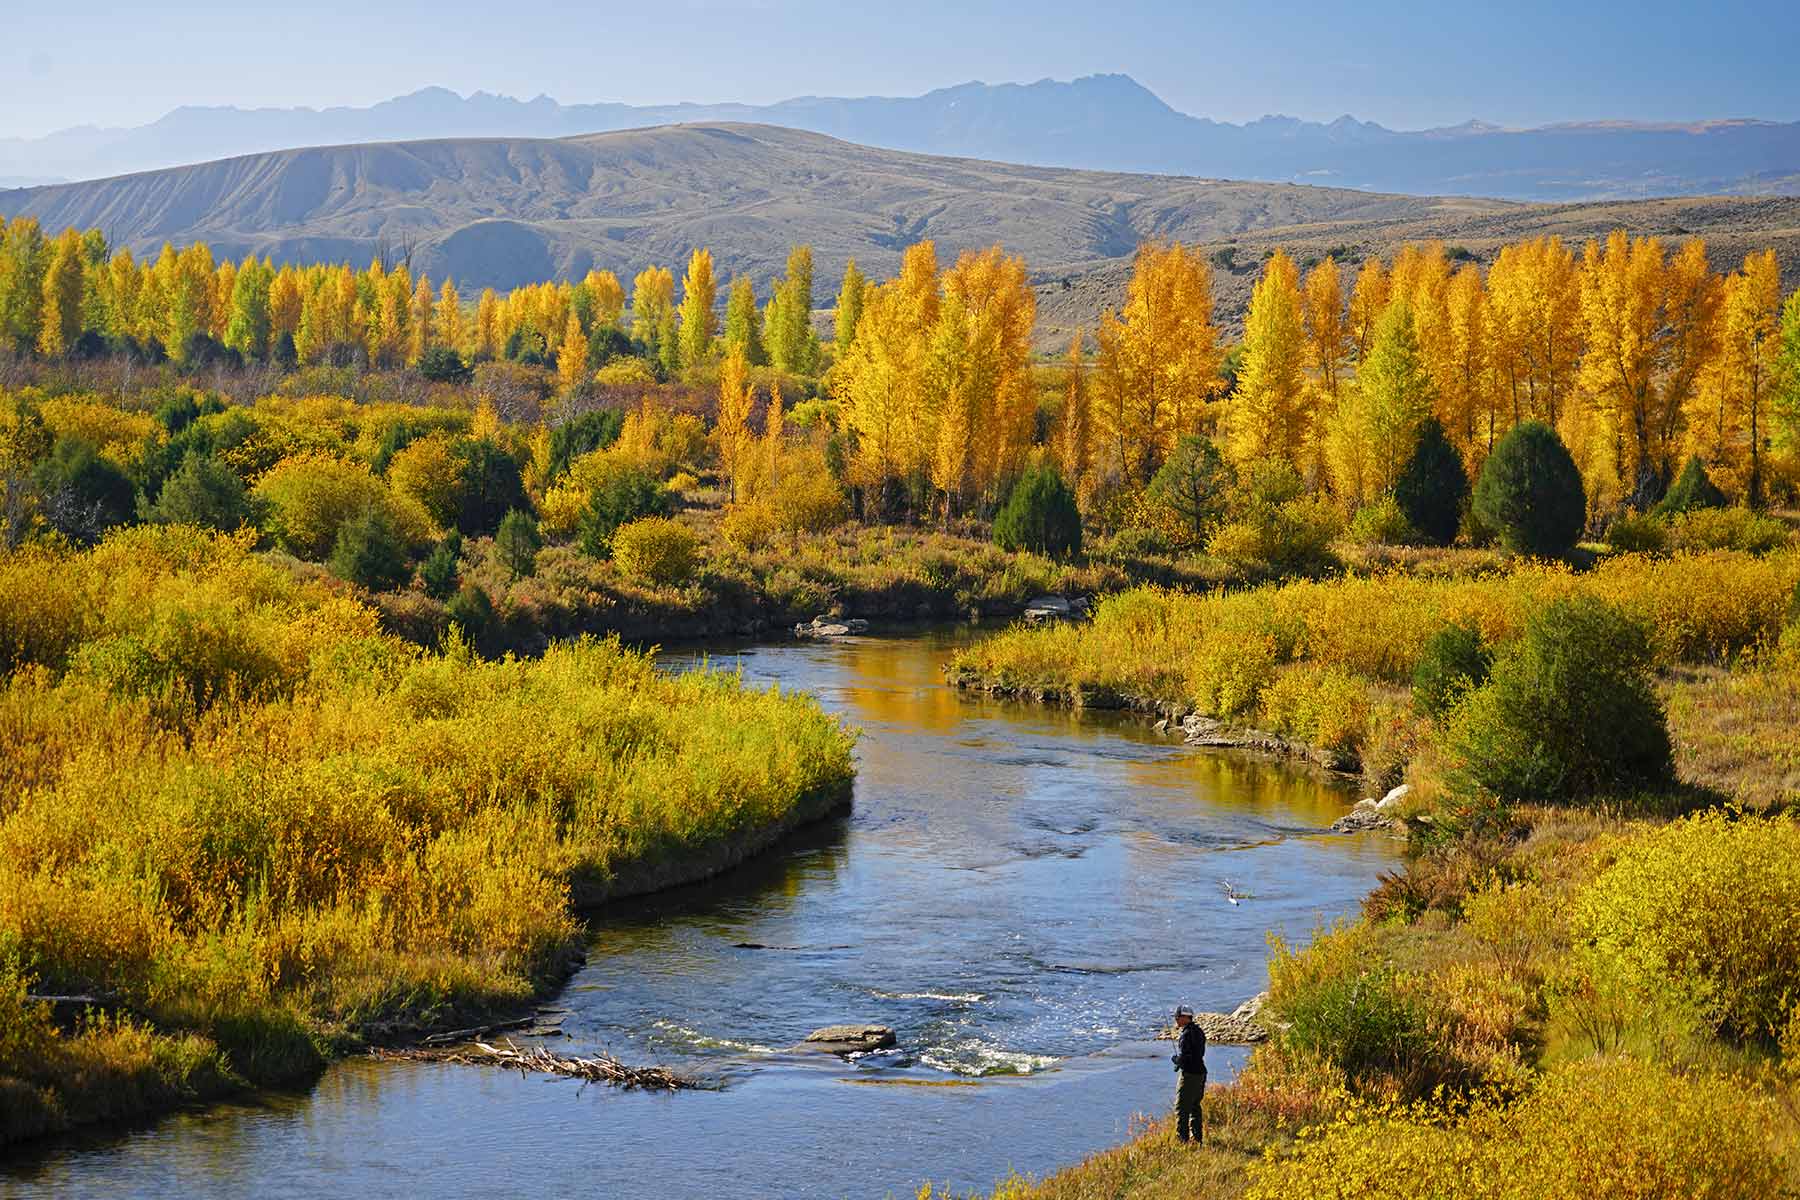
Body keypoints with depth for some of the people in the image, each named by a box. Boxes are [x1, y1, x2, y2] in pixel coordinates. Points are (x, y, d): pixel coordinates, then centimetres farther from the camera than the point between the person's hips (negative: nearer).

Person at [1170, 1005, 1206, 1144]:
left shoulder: (1185, 1034, -18)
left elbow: (1183, 1058, -22)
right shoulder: (1199, 1031, 10)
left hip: (1188, 1074, -9)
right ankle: (1196, 1137, 21)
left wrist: (1173, 1058, -1)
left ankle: (1182, 1138, -5)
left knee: (1181, 1108, -4)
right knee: (1195, 1106, 17)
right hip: (1200, 1073, 9)